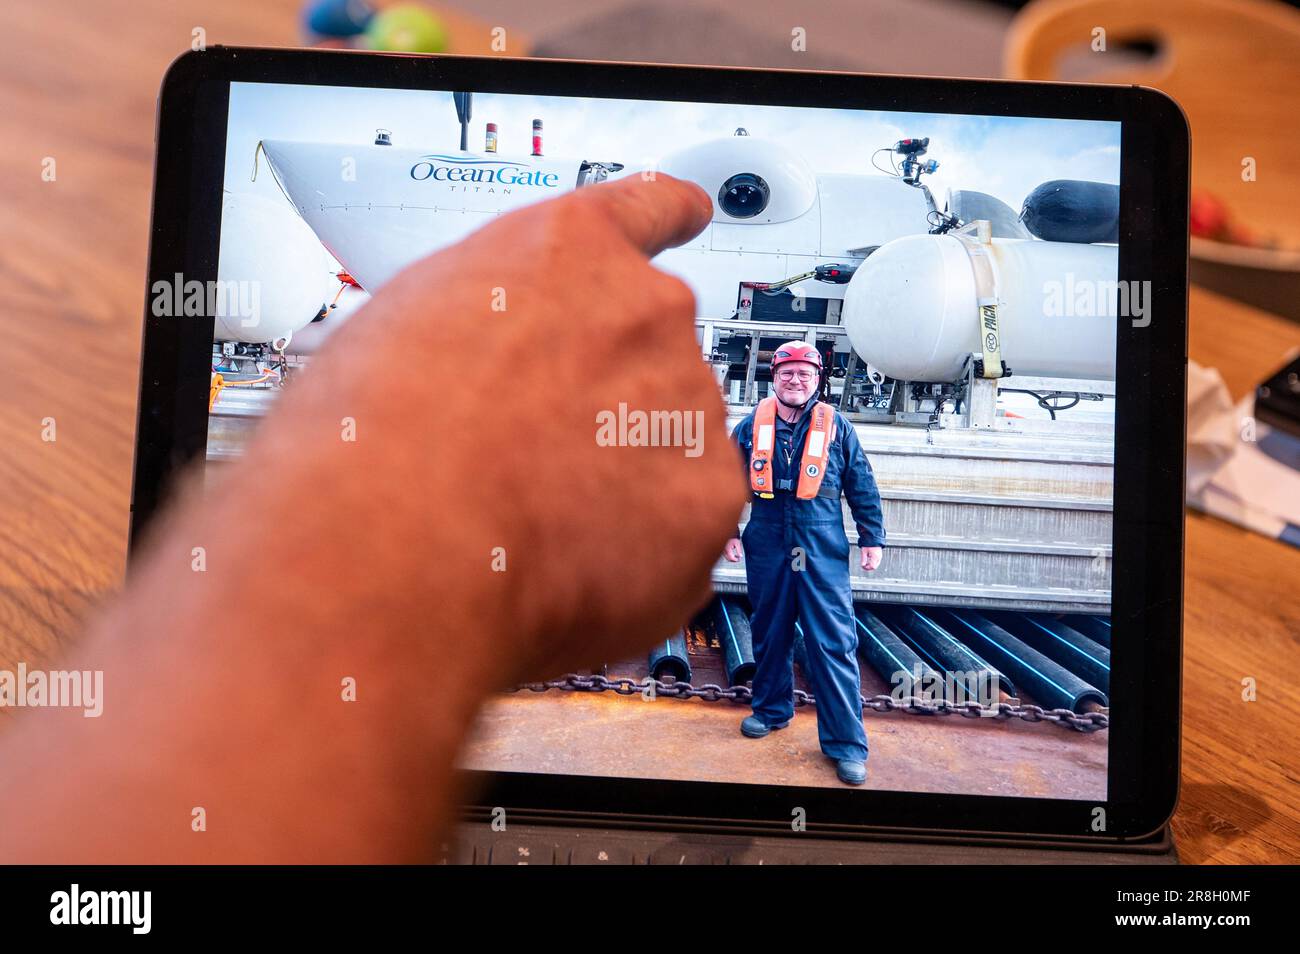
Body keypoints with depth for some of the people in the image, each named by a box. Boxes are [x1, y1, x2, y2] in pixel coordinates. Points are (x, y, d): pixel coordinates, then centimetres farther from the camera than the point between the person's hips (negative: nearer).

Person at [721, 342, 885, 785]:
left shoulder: (836, 427, 1)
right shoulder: (751, 427, 4)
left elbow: (863, 487, 5)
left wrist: (872, 538, 3)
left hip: (823, 551, -2)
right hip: (767, 548, 2)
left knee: (834, 644, -5)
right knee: (769, 634, 14)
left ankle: (846, 744, 1)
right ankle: (771, 709, 35)